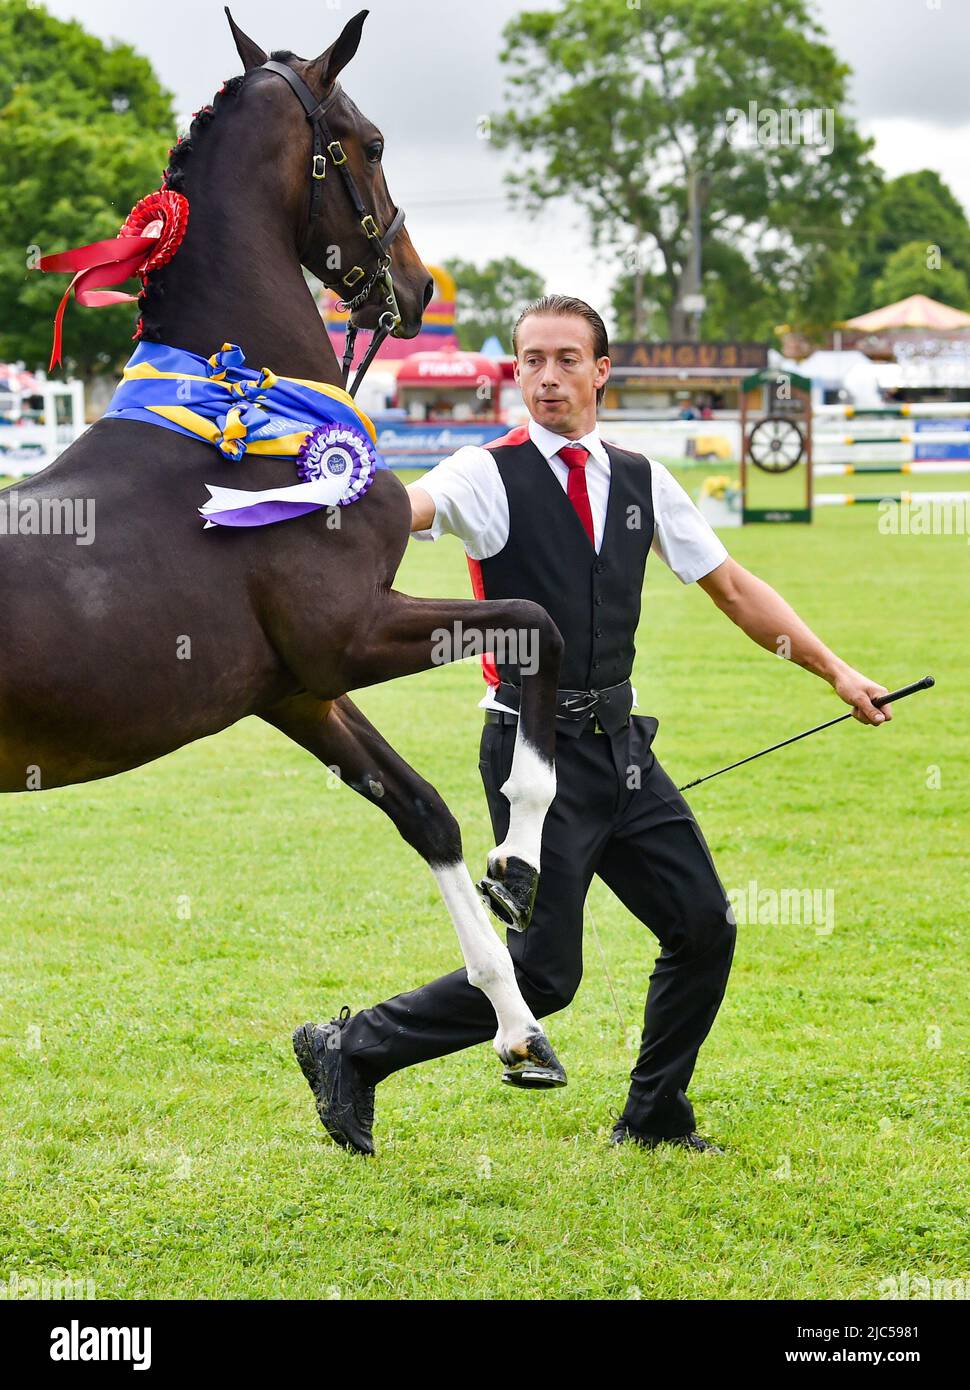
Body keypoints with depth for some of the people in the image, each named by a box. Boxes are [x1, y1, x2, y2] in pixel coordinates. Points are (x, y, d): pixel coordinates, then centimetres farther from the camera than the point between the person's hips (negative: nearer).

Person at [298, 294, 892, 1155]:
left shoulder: (640, 481, 9)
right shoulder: (492, 476, -7)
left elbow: (732, 586, 17)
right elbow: (407, 508, -27)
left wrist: (836, 671, 14)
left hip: (621, 743, 6)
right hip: (538, 751, -6)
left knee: (705, 926, 6)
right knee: (542, 974, -8)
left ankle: (654, 1116, 24)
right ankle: (354, 1050, 8)